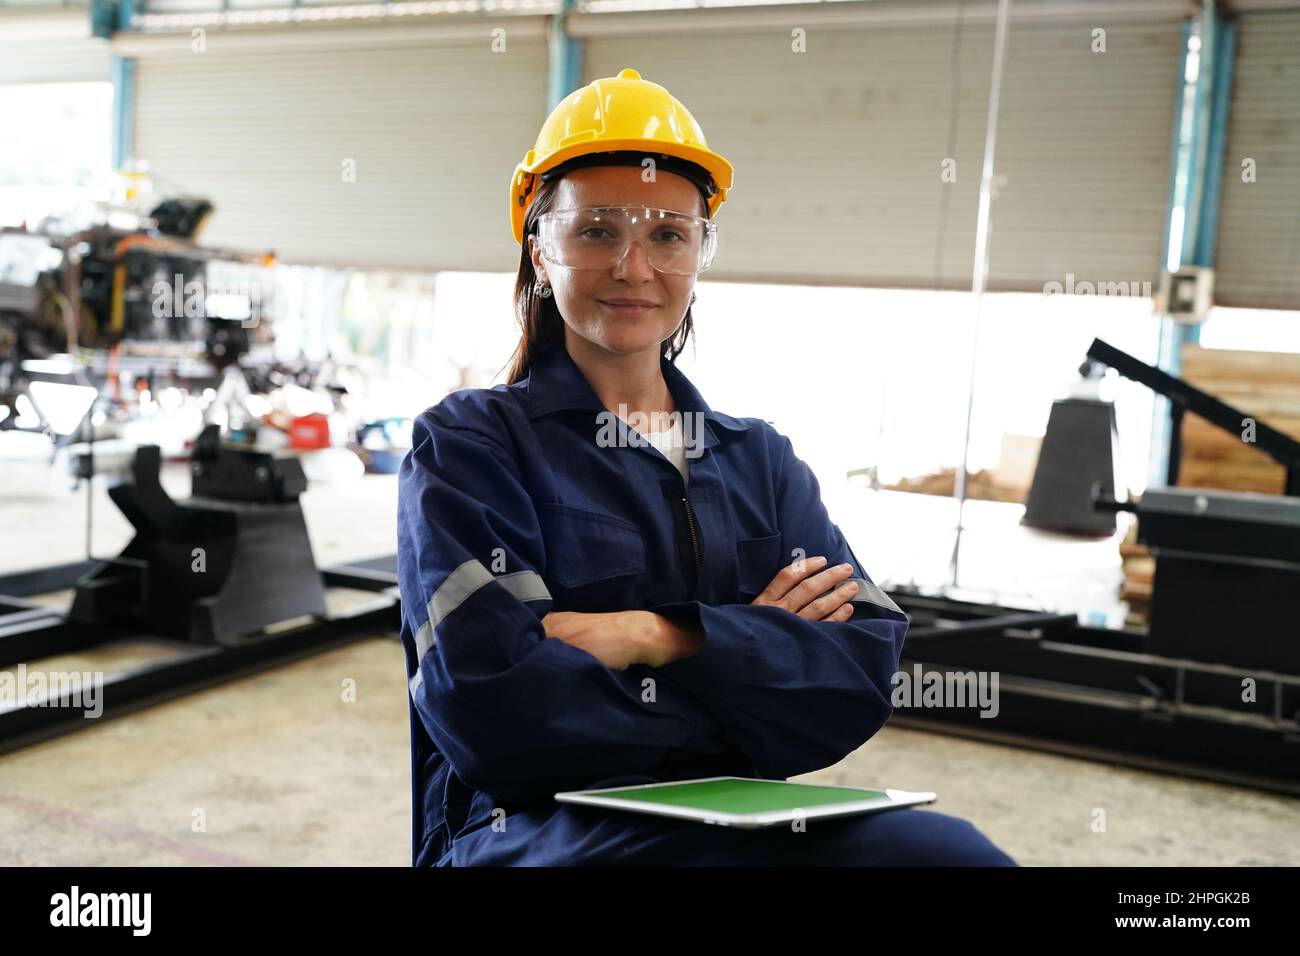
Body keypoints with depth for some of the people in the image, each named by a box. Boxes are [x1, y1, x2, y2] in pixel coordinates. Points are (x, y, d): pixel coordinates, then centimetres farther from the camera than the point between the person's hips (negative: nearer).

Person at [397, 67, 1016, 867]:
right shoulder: (466, 444, 5)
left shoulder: (761, 459, 18)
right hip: (542, 830, -4)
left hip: (749, 823, 5)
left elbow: (867, 672, 3)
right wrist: (758, 650, -4)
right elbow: (492, 714, -10)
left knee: (957, 852, -26)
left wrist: (666, 638, -13)